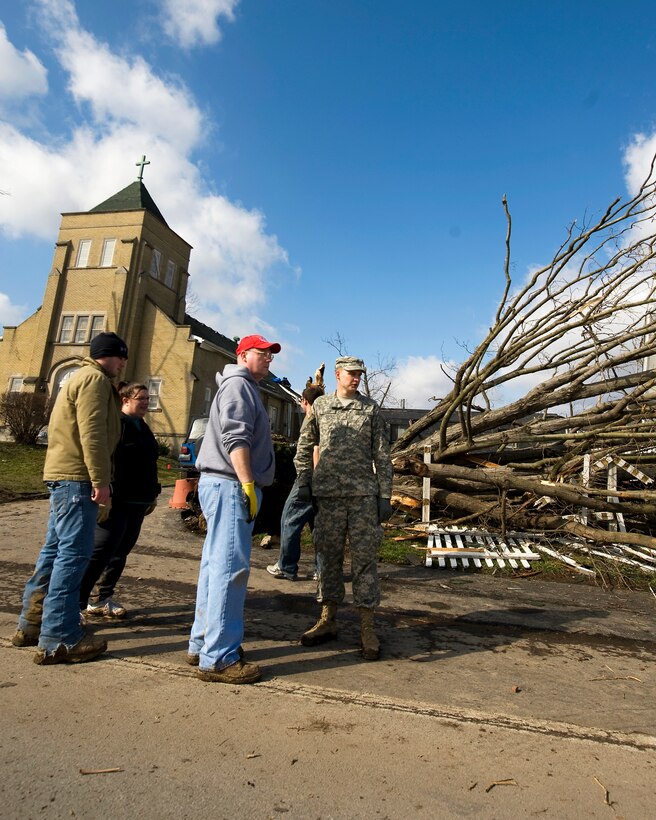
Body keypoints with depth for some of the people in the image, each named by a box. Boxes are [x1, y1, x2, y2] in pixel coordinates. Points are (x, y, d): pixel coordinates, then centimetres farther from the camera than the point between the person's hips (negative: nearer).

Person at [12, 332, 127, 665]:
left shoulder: (81, 378, 25)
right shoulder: (95, 379, -8)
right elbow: (92, 434, -19)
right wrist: (100, 481, -20)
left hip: (63, 475, 11)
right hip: (76, 476, -11)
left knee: (55, 550, 15)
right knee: (73, 554, -9)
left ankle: (31, 624, 24)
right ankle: (58, 640, -5)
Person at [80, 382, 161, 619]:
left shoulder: (143, 428, 18)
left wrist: (153, 494, 23)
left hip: (138, 503, 9)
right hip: (117, 502, -9)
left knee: (120, 553, 13)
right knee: (100, 553, -6)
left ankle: (103, 599, 23)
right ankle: (77, 602, 4)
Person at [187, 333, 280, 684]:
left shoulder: (246, 388, 26)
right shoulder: (238, 385, -6)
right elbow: (235, 438, -20)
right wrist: (247, 484, -24)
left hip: (228, 485, 11)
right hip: (230, 484, -11)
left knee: (216, 566, 13)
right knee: (230, 567, -10)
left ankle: (203, 644, 22)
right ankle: (218, 658, -4)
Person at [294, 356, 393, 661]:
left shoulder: (371, 409, 6)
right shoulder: (320, 406, 9)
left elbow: (382, 455, 5)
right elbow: (304, 446, 16)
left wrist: (385, 496, -1)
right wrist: (303, 482, 7)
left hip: (363, 494, -1)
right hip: (327, 493, 1)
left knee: (364, 558, 1)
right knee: (329, 556, 9)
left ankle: (367, 628, 12)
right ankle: (327, 621, 23)